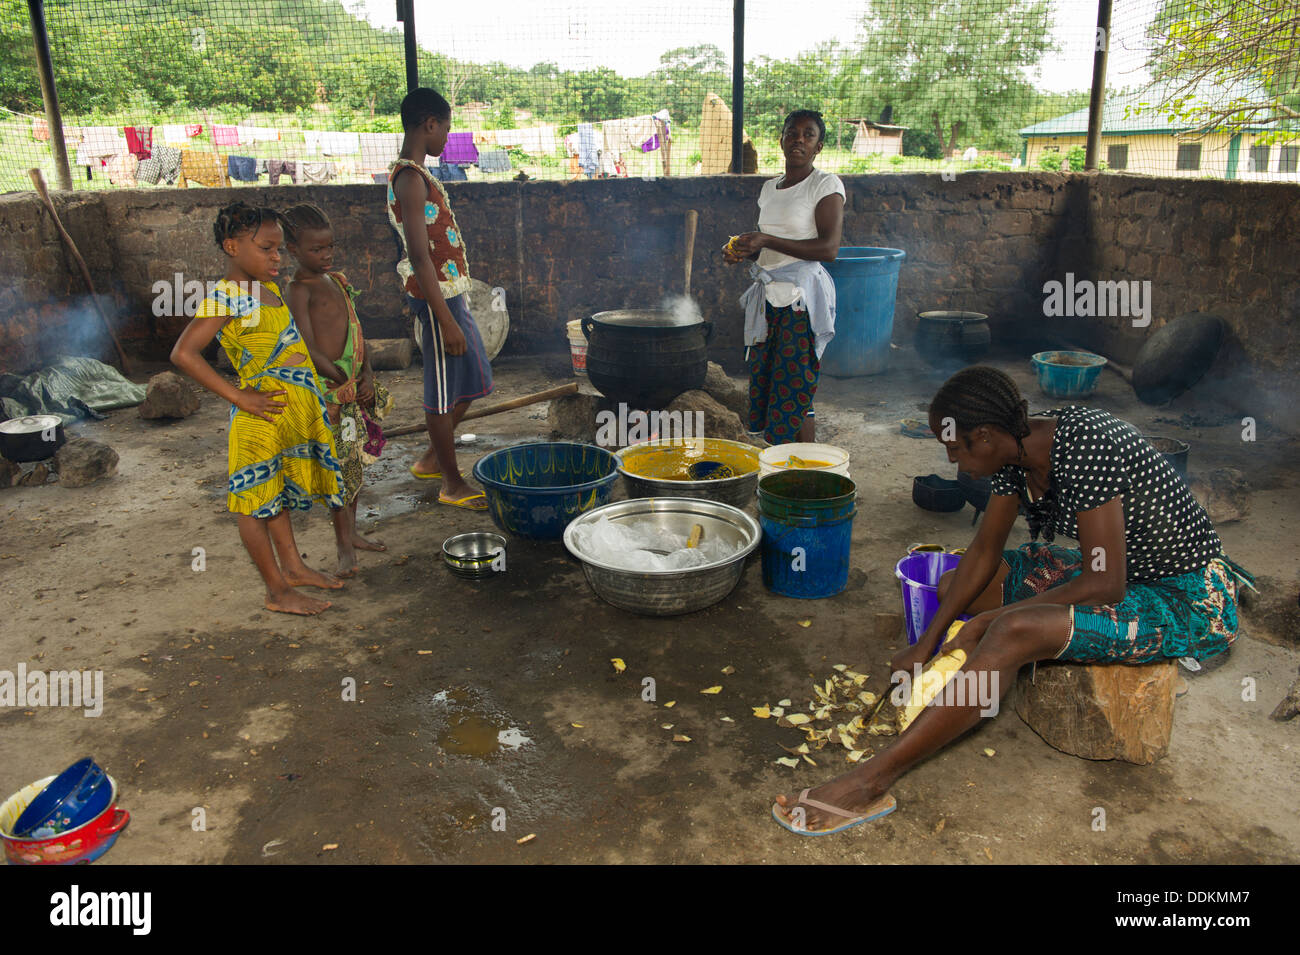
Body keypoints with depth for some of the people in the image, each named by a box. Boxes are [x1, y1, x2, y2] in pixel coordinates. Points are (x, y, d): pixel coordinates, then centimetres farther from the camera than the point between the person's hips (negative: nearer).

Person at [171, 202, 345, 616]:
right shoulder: (226, 297, -17)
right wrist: (240, 398, -22)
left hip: (295, 410, 9)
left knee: (277, 494, 22)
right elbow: (184, 353, -25)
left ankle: (293, 566, 37)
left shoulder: (268, 288, 9)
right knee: (257, 500, 5)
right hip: (264, 413, -9)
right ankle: (278, 592, 13)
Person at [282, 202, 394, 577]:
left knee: (356, 460, 15)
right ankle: (345, 548, 5)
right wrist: (344, 381, -13)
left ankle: (350, 531, 31)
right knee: (340, 465, -5)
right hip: (327, 388, -8)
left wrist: (367, 374, 1)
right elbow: (308, 350, -19)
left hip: (355, 383, 8)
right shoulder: (299, 290, -12)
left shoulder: (337, 280, 13)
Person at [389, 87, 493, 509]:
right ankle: (452, 484, 13)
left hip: (450, 293, 10)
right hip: (438, 296, -10)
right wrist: (446, 320, -24)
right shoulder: (411, 178, -18)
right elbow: (419, 256, -23)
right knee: (443, 391, 1)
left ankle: (431, 460, 32)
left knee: (473, 380, 19)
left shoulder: (411, 173, 14)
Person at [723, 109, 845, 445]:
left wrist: (766, 241, -21)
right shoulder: (769, 188, 18)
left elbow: (829, 248, -16)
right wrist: (741, 251, 6)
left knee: (795, 392, -8)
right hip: (768, 295, 7)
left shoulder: (826, 185, -4)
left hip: (803, 296, -7)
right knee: (762, 386, 6)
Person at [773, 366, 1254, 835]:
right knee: (953, 586, 4)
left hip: (1191, 602, -9)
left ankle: (872, 781, -30)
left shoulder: (1083, 448, -29)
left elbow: (1105, 585, -28)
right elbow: (984, 552, 4)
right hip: (1120, 568, 9)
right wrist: (925, 645, 2)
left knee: (1014, 631, -32)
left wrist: (989, 622, -20)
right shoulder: (1018, 448, -4)